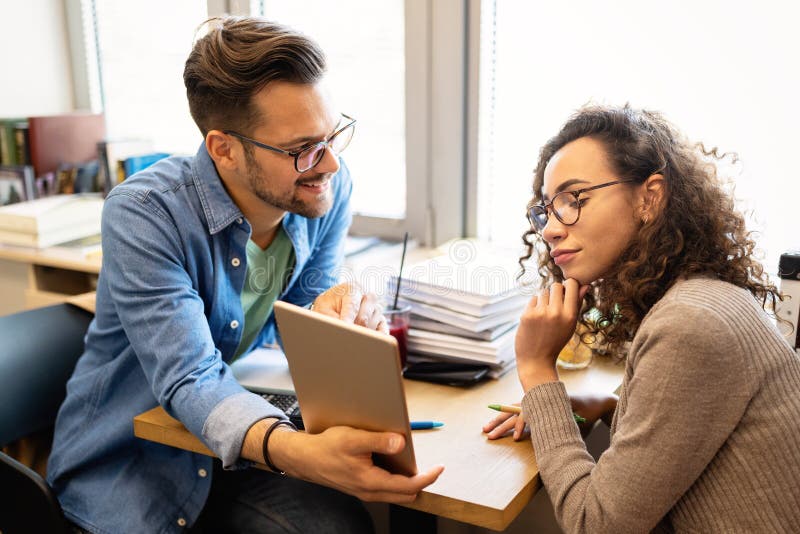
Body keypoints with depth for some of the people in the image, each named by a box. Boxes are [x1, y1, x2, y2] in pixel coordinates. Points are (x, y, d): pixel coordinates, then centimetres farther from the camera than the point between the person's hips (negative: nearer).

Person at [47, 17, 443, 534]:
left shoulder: (328, 187, -12)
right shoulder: (142, 213, -25)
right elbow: (190, 379, -30)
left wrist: (335, 313, -30)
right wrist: (299, 452, -50)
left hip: (244, 438, 4)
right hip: (128, 457, -3)